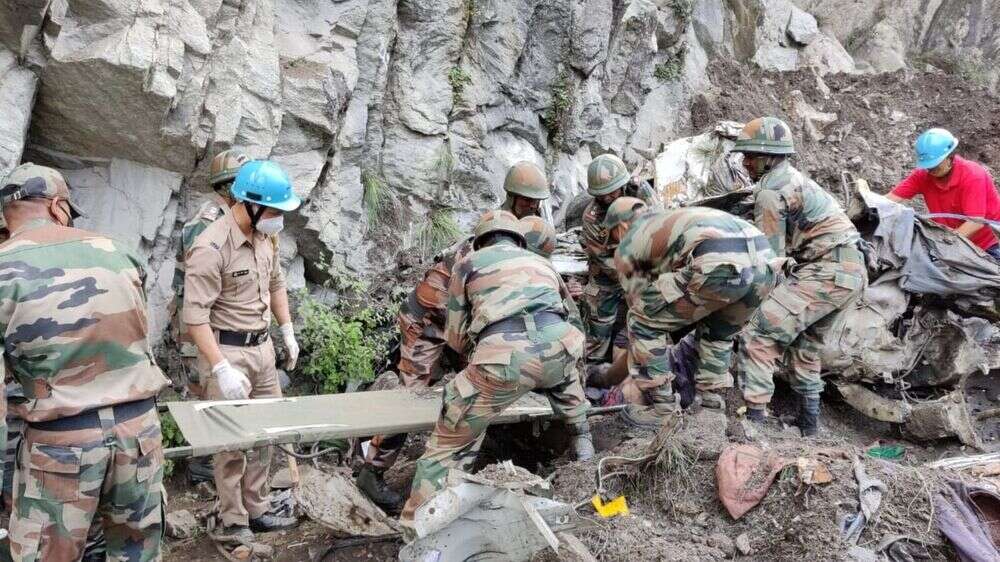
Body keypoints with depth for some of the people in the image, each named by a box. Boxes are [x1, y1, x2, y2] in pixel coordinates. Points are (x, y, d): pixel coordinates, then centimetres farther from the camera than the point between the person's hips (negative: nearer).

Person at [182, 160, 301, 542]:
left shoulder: (263, 235, 3)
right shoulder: (211, 248, -22)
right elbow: (194, 316, -24)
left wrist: (288, 330, 18)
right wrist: (221, 369, -27)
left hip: (262, 346, 8)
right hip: (228, 351, -8)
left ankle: (256, 511, 28)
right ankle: (233, 522, 15)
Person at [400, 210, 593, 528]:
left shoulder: (468, 264, 25)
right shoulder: (542, 262, 35)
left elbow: (456, 337, 26)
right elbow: (574, 320, 44)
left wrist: (480, 356, 46)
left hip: (505, 356, -4)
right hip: (561, 345, 4)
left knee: (450, 443, 9)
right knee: (564, 381, 41)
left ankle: (417, 523, 6)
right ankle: (583, 445, 50)